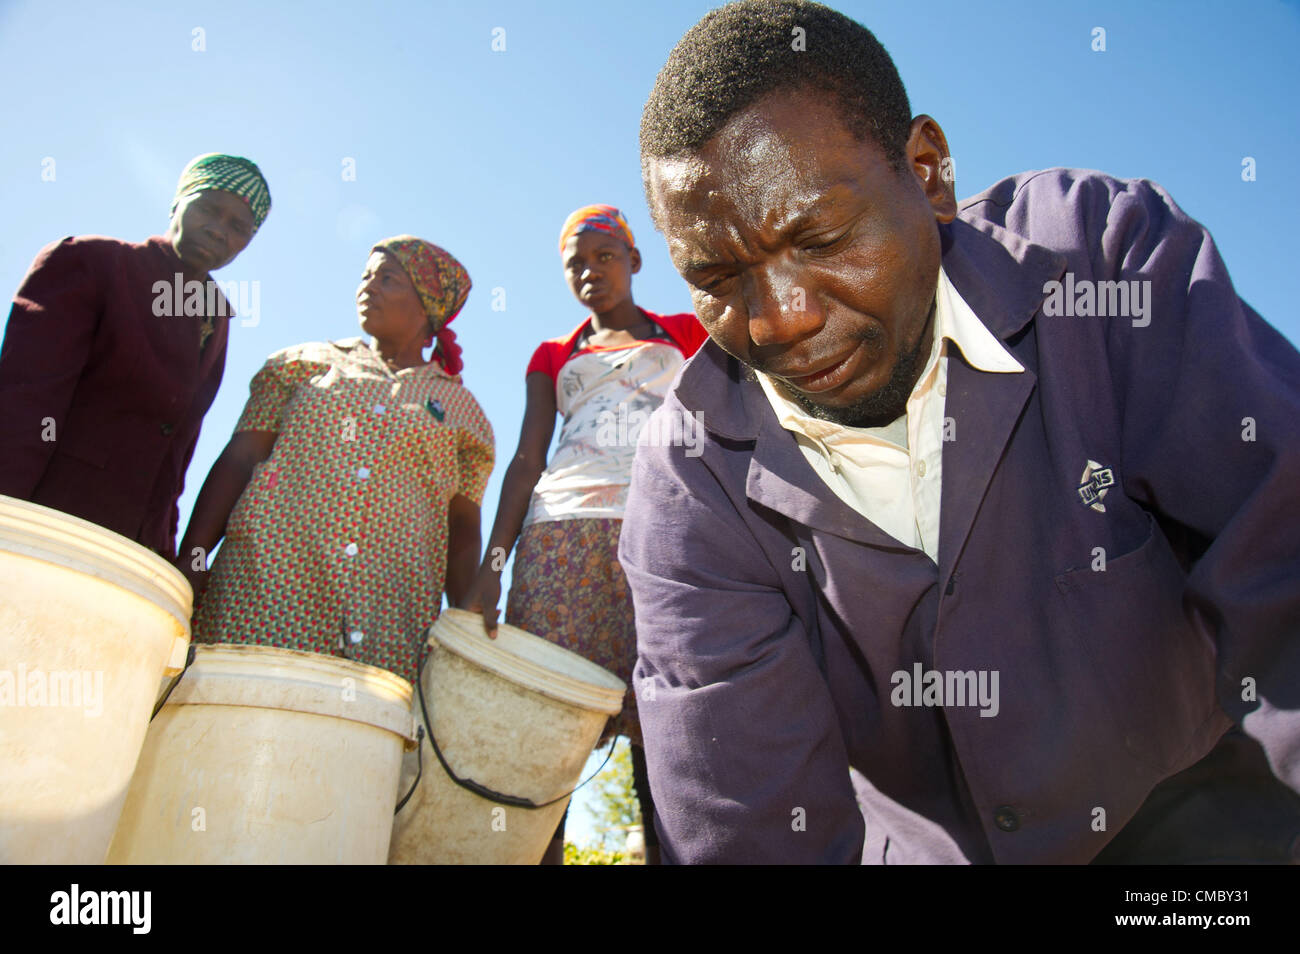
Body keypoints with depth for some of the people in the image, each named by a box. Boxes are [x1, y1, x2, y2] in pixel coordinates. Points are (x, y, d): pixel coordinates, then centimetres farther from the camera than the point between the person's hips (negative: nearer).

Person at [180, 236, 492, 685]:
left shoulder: (459, 408, 16)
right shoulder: (309, 363, 19)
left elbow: (462, 528, 13)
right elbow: (239, 460, 10)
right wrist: (190, 563, -2)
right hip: (267, 587, 1)